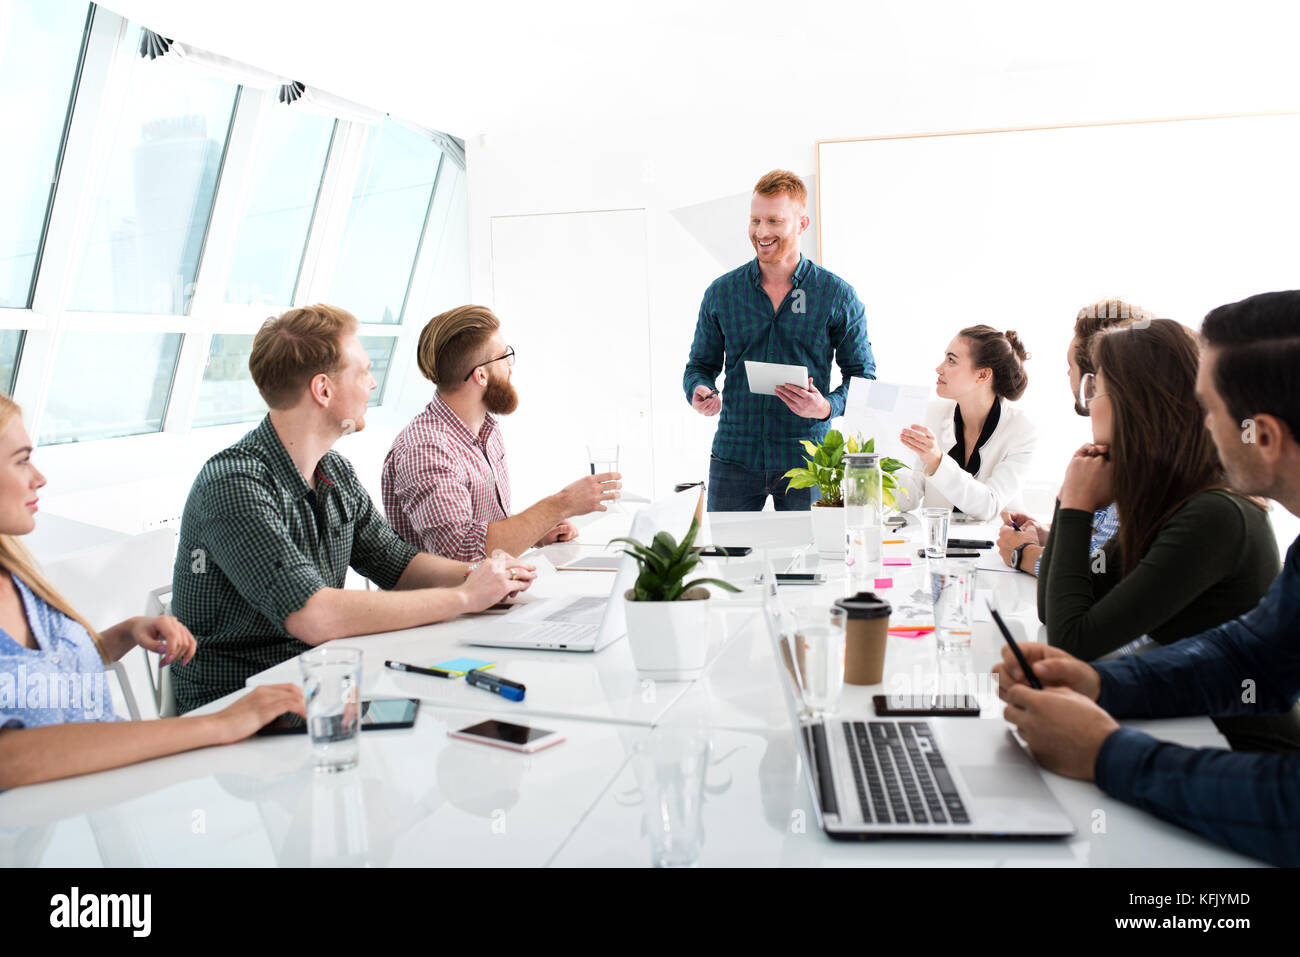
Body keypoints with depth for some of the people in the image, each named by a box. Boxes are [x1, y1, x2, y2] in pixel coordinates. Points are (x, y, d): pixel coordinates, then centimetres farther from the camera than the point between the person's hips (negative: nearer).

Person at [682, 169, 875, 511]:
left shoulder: (838, 295, 1)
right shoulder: (721, 292, 6)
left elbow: (863, 375, 4)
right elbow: (701, 364, 13)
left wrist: (828, 407, -16)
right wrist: (700, 392, -10)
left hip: (807, 460, -1)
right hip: (734, 457, 1)